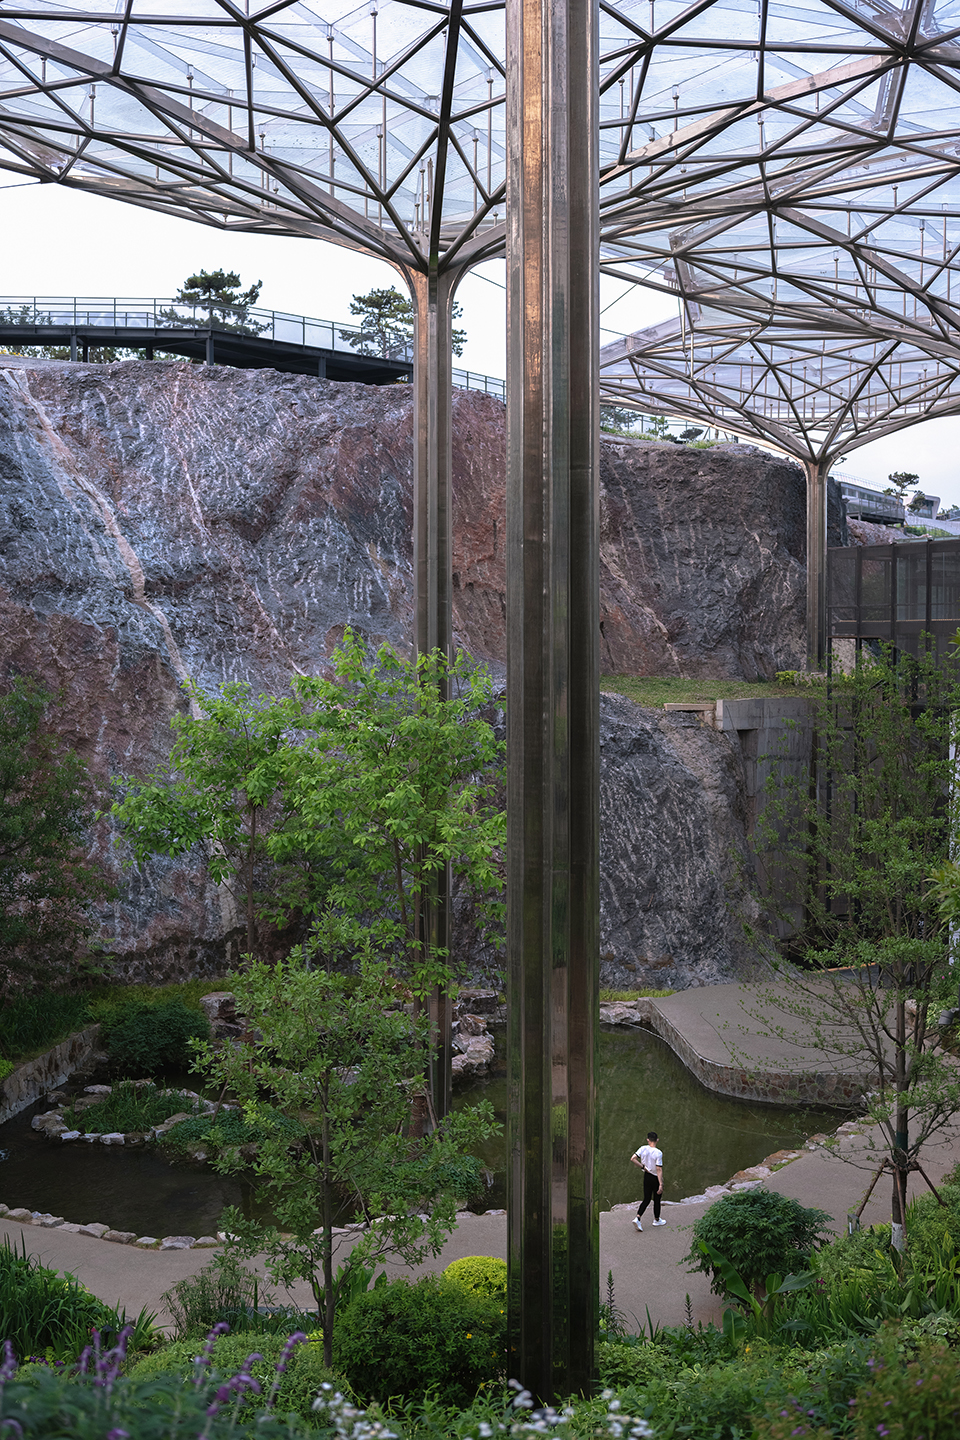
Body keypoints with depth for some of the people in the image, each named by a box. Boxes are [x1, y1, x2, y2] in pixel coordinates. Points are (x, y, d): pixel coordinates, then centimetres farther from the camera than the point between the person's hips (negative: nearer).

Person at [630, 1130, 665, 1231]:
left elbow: (633, 1158, -11)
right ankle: (656, 1220, 33)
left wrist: (643, 1166, -3)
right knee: (657, 1200, 15)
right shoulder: (658, 1153, -21)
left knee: (646, 1199, 13)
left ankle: (637, 1218, -2)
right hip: (656, 1178, -4)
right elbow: (659, 1170, -22)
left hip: (647, 1176, 4)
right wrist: (661, 1185, -19)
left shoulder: (643, 1149, -8)